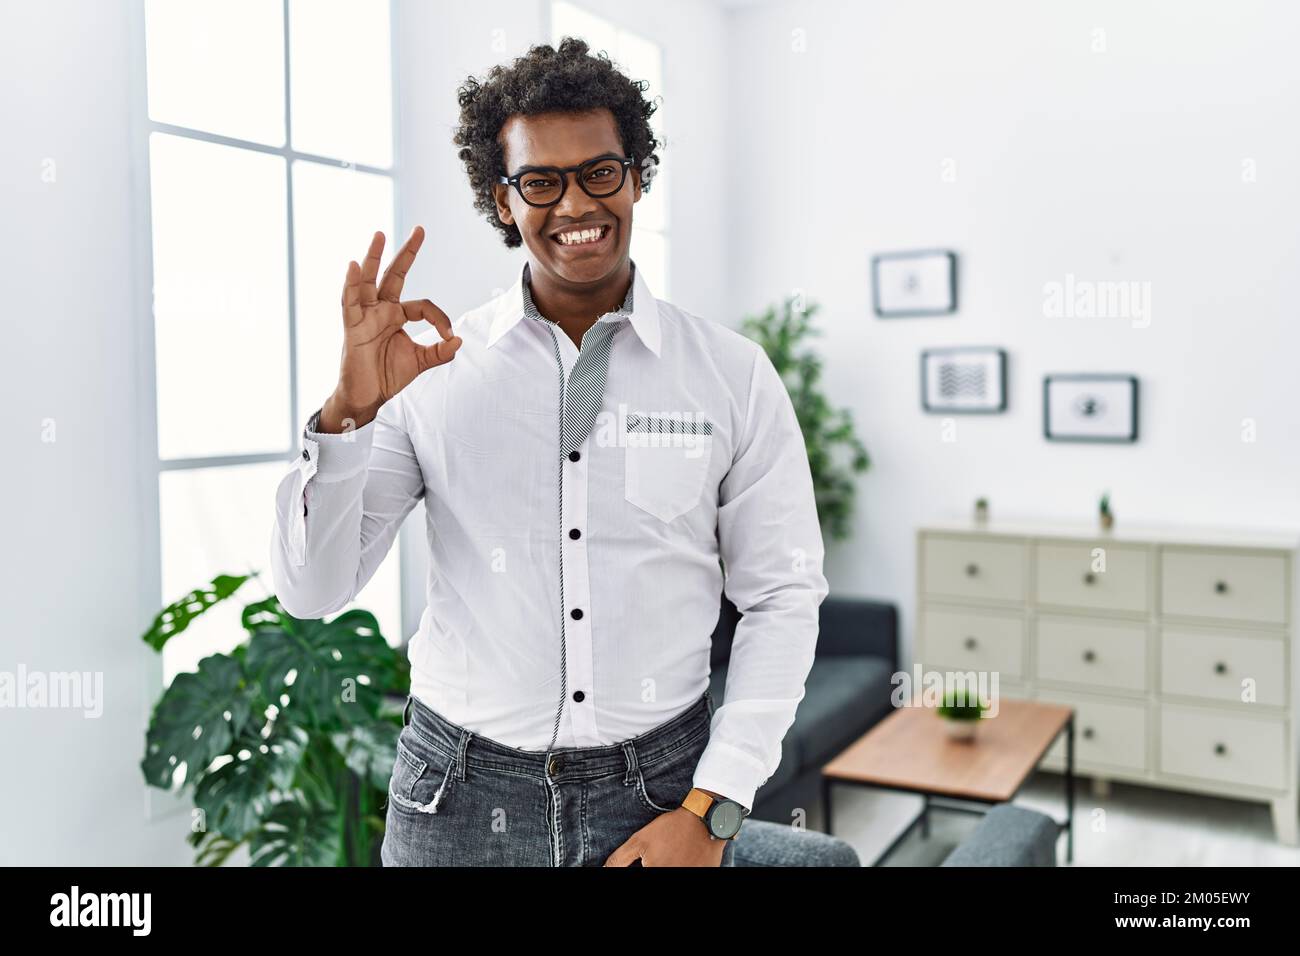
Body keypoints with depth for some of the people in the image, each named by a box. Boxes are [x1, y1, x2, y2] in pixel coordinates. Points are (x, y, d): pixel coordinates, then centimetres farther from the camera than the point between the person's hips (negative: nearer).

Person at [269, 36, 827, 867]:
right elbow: (312, 591, -5)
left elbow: (783, 598, -2)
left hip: (660, 790, 0)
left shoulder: (734, 376, -5)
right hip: (461, 796, 1)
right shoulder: (433, 372, -4)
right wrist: (349, 412, -21)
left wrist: (710, 811, -7)